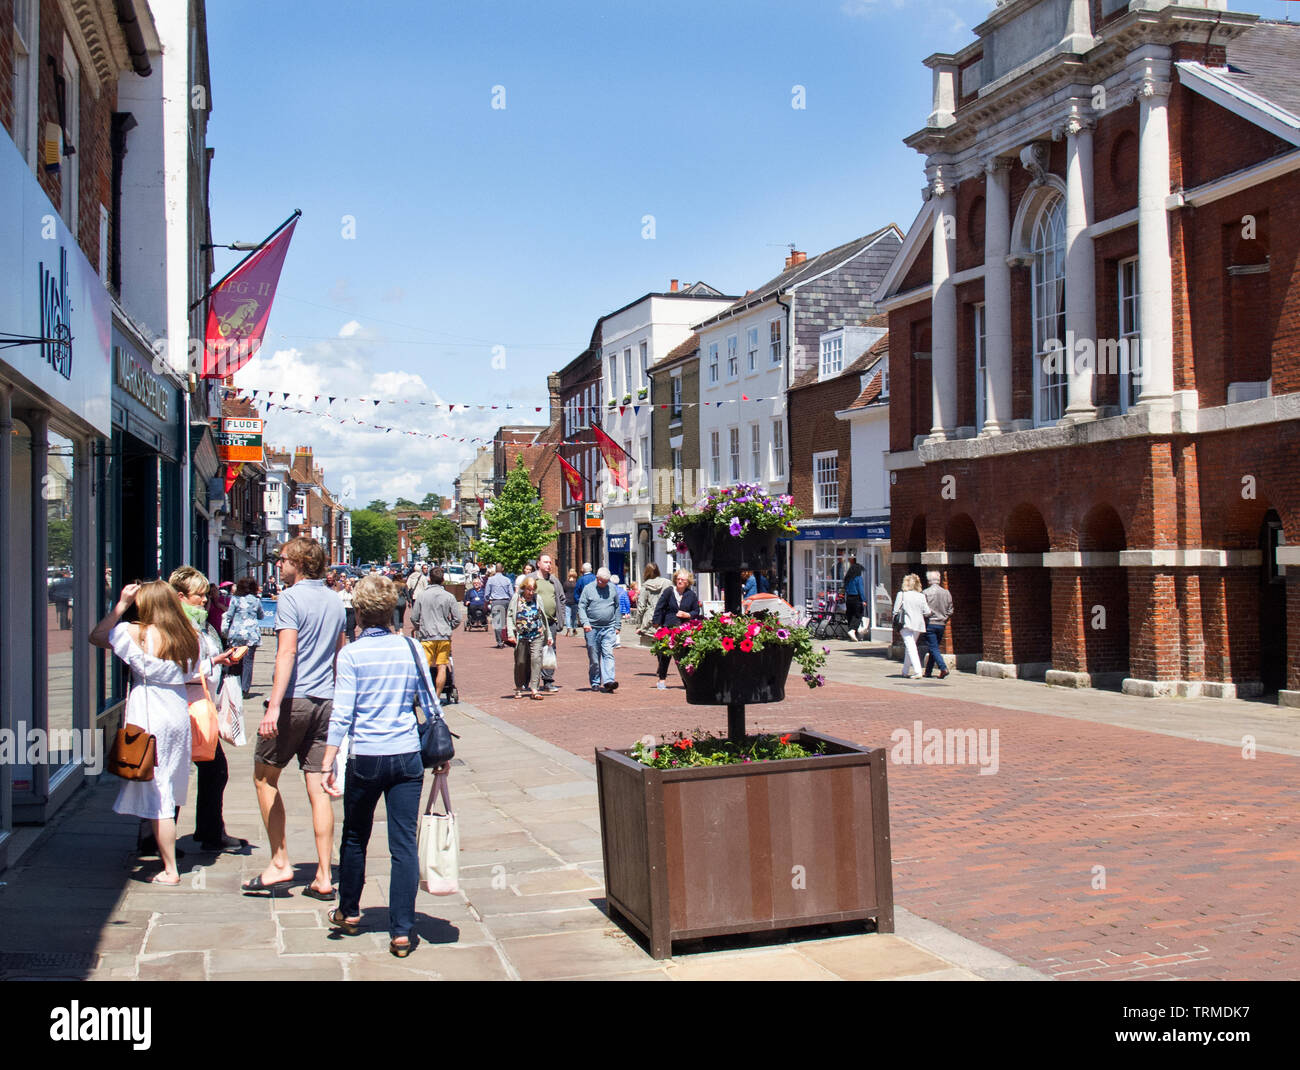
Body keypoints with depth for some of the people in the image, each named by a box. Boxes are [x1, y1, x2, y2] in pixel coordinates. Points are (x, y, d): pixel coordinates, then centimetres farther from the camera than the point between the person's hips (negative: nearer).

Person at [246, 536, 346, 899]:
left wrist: (274, 706, -24)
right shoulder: (334, 601, 13)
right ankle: (323, 878, 5)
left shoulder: (290, 599, -9)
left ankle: (279, 864, 10)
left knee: (265, 777, 11)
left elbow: (287, 652, -20)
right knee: (318, 789, 6)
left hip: (294, 700, -6)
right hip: (326, 702, 6)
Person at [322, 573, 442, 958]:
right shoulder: (410, 648, 2)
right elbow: (431, 704, 6)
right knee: (405, 844, 3)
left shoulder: (351, 654, -6)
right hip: (407, 756, 1)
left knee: (355, 838, 18)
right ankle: (402, 932, 3)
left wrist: (328, 764, -8)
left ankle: (349, 913, 34)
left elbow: (341, 715, -10)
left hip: (365, 758, -1)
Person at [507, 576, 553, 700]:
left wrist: (549, 635, 16)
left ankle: (534, 689, -13)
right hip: (521, 636, -1)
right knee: (520, 662, 7)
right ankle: (519, 687, 25)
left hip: (537, 635, 1)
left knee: (536, 659, -12)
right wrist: (511, 633, -11)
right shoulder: (516, 599, 1)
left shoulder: (537, 599, 8)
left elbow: (544, 617, 15)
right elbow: (510, 616, 0)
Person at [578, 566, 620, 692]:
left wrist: (617, 625, 14)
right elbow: (581, 607, 0)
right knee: (593, 658, 4)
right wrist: (585, 622, -15)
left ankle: (608, 681, -19)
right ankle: (595, 683, 13)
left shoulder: (612, 589, 10)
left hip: (608, 628, 1)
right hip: (592, 629, -1)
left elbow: (617, 607, 18)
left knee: (608, 654, -12)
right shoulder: (588, 589, 2)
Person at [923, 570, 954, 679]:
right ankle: (928, 671, 19)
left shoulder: (925, 593, -10)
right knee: (934, 648, 14)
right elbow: (950, 611, 6)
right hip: (941, 625, 5)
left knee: (934, 648, -4)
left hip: (930, 624, -5)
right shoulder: (946, 593, 3)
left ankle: (943, 668, -20)